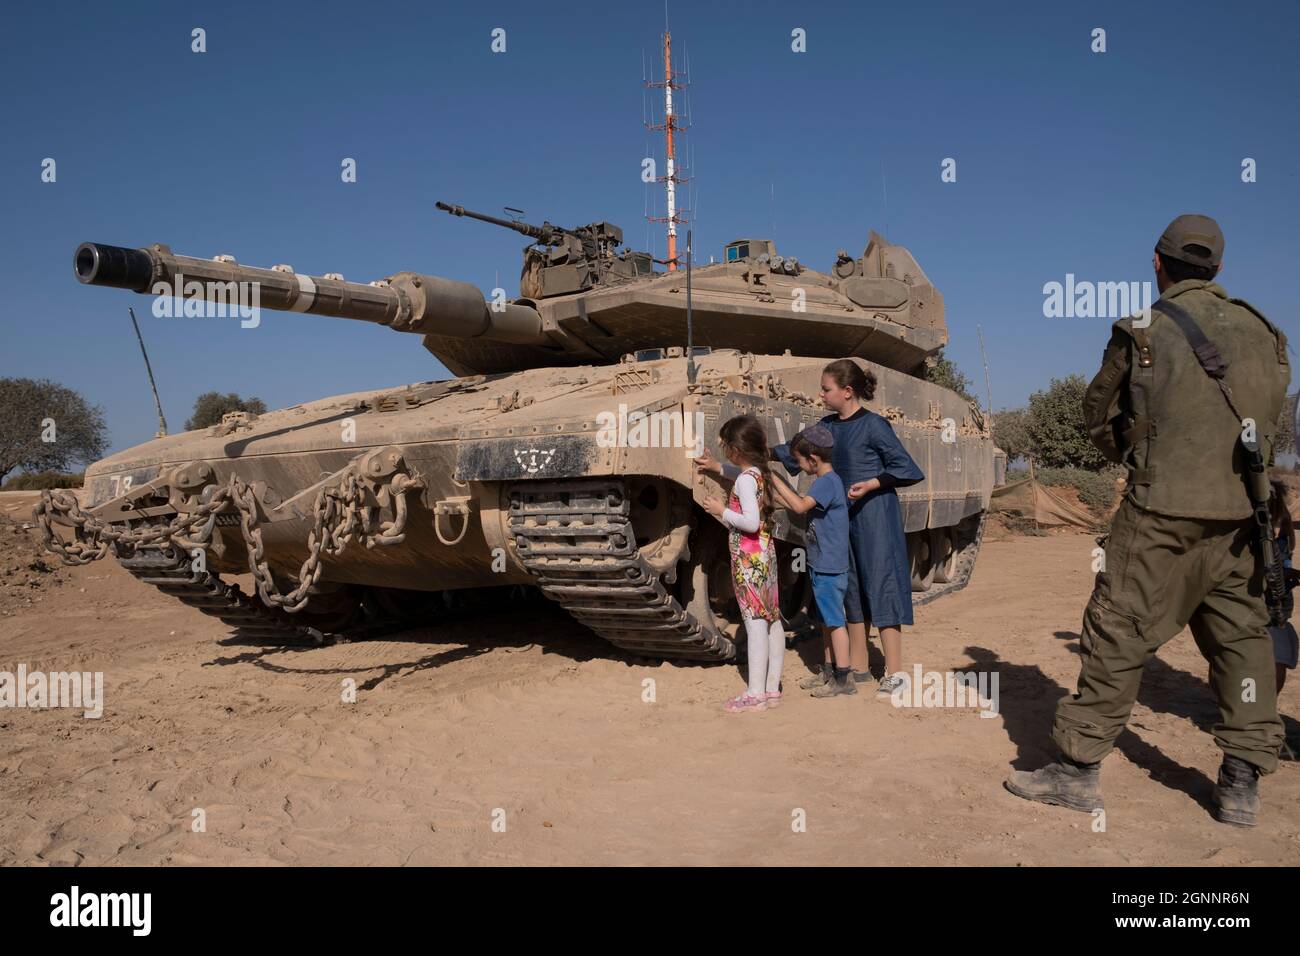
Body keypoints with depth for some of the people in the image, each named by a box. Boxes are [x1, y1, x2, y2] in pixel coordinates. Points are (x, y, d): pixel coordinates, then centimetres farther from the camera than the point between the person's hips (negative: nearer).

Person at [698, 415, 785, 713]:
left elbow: (751, 522, -25)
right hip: (765, 554, 10)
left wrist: (721, 511, -13)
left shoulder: (745, 479, -16)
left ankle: (756, 694, -8)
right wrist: (713, 468, 43)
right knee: (772, 619, 10)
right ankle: (772, 688, 17)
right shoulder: (760, 474, 12)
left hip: (749, 559, -9)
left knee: (755, 621, -9)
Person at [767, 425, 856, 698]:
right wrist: (775, 494, 15)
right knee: (826, 620, 16)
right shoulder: (824, 481, 13)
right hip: (822, 565, 10)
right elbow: (803, 506, 22)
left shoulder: (827, 482, -18)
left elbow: (800, 506, -29)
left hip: (829, 567, -10)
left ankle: (844, 678, 3)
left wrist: (775, 480, -23)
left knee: (834, 620, -4)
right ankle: (831, 672, 25)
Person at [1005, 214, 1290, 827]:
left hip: (1164, 511, -4)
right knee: (1241, 639, 14)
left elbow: (1098, 416, 8)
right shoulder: (1262, 332, 9)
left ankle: (1080, 768, 6)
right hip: (1241, 514, 5)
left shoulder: (1143, 331, -4)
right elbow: (1272, 425, 17)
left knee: (1119, 635, 0)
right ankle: (1242, 782, 16)